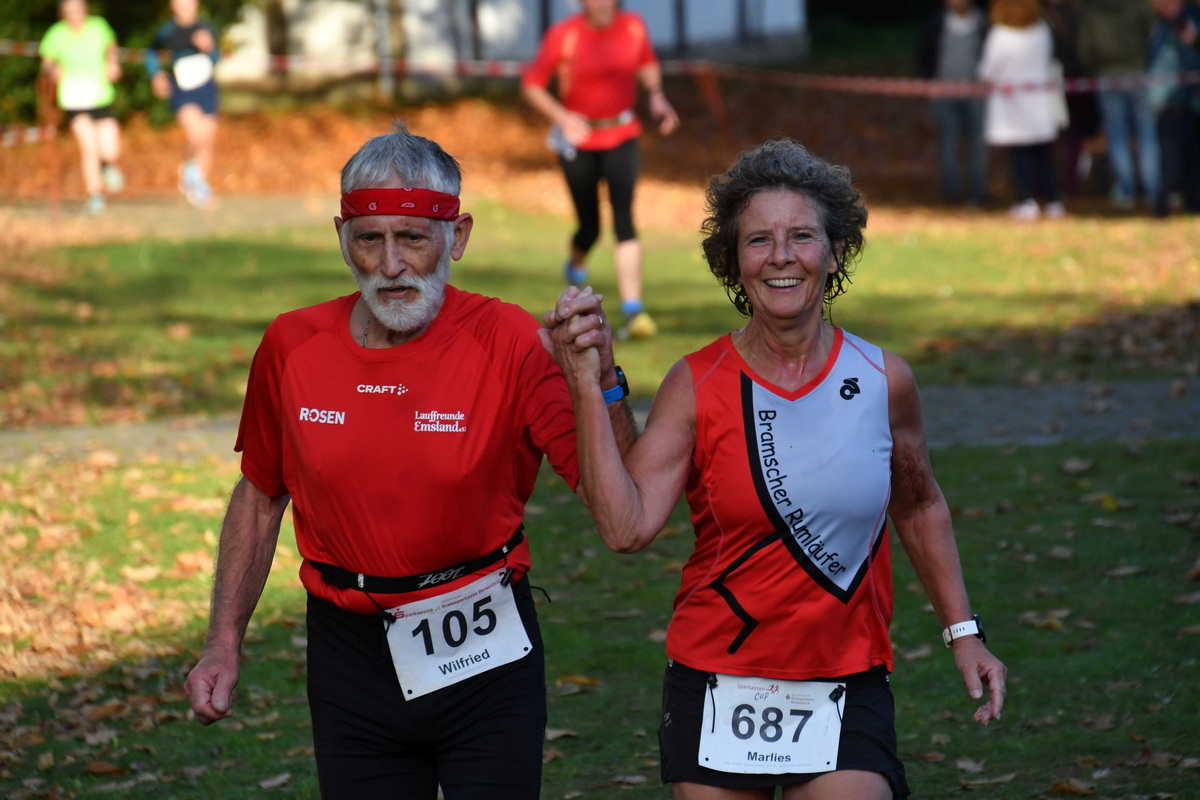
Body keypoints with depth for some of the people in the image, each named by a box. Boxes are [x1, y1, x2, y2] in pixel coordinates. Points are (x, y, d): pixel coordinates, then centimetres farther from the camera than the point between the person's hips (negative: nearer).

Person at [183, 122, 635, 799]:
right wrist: (226, 642, 9)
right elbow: (260, 497, 11)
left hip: (482, 655, -2)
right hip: (350, 660, 2)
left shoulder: (508, 342, -13)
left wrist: (599, 384, -36)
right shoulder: (292, 346, -4)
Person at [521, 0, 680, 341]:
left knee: (624, 219, -16)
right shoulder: (563, 35, -14)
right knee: (590, 228, 5)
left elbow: (647, 64, 16)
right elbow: (531, 85, -7)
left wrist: (656, 95, -3)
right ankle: (575, 264, 44)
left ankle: (633, 310, -23)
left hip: (622, 137, 1)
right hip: (578, 141, -1)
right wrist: (563, 117, -22)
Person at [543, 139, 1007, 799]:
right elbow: (626, 527, -18)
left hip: (846, 692, 0)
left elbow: (919, 509, 17)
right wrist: (587, 386, -21)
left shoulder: (882, 381, -1)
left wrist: (962, 632, 15)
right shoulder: (698, 386, -5)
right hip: (717, 689, 0)